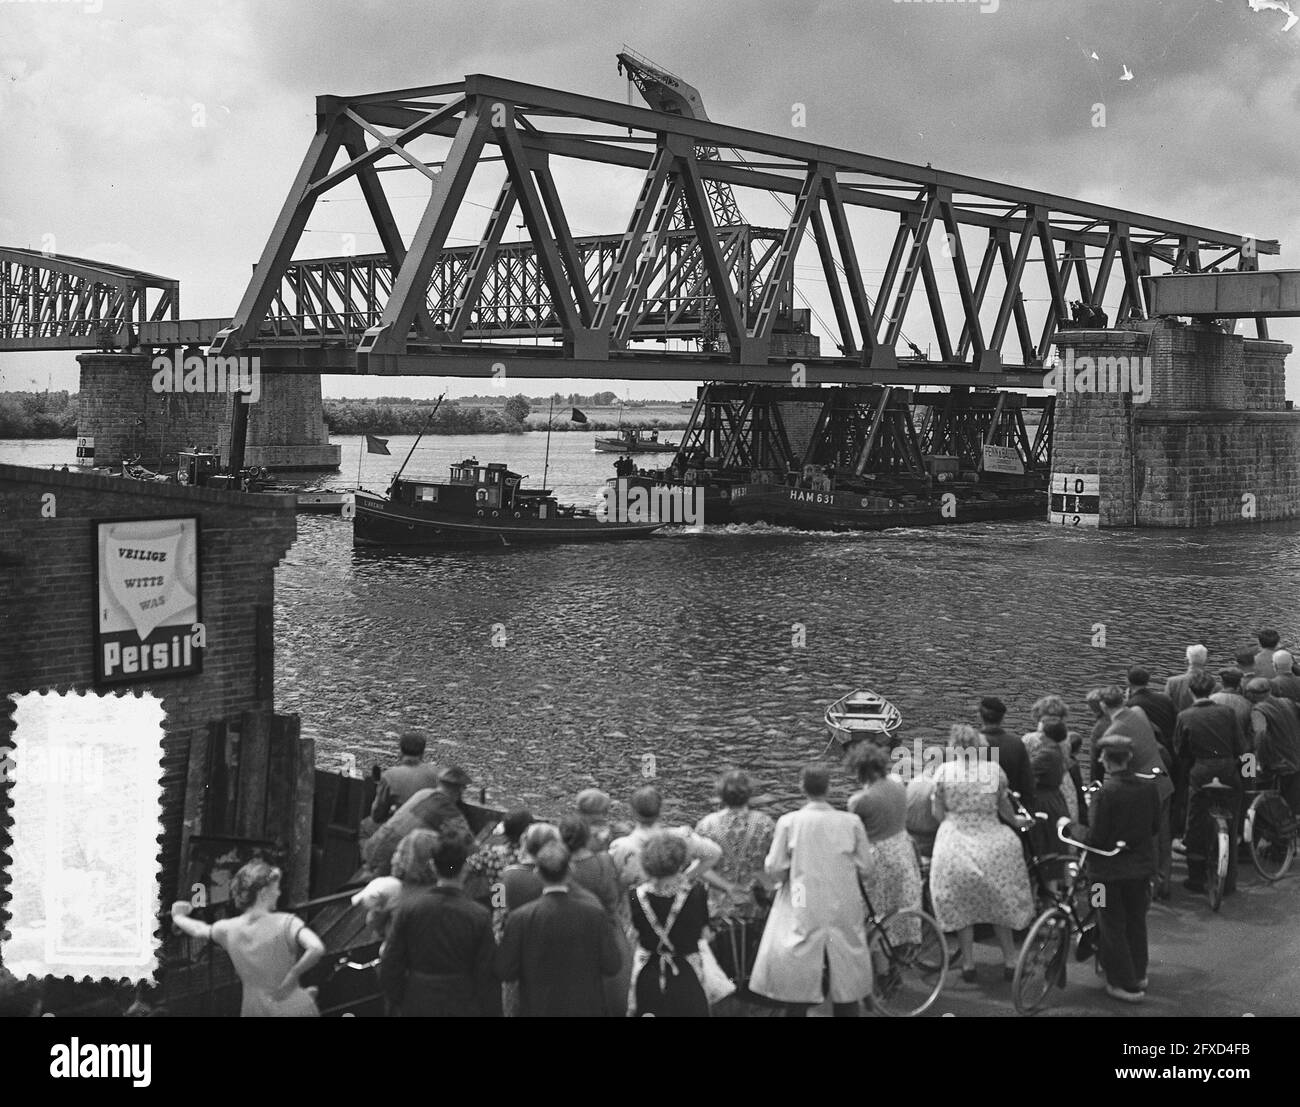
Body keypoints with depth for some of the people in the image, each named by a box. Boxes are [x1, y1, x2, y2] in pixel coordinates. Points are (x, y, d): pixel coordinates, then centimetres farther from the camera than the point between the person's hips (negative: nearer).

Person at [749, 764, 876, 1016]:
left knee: (797, 997, 5)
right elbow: (866, 870, 1)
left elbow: (774, 871, -6)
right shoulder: (851, 822, -3)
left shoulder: (788, 822, -7)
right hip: (844, 917, 1)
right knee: (846, 994, 12)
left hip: (802, 918, -1)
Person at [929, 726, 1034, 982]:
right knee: (1000, 902, 17)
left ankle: (968, 964, 15)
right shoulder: (994, 769, -4)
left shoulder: (944, 772, -7)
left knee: (961, 905, 12)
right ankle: (1010, 961, 21)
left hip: (955, 843, -1)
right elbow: (1003, 805, 9)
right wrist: (1015, 821, 29)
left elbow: (938, 813, -3)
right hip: (993, 843, 1)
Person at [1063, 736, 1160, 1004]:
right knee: (1136, 921, 22)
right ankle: (1138, 974, 35)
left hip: (1111, 870, -6)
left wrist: (1072, 828, -4)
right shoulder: (1148, 788, -6)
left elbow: (1095, 838, -21)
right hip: (1142, 866, 6)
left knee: (1113, 927, 7)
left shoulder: (1105, 793, -23)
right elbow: (1156, 827, 5)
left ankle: (1125, 984, 11)